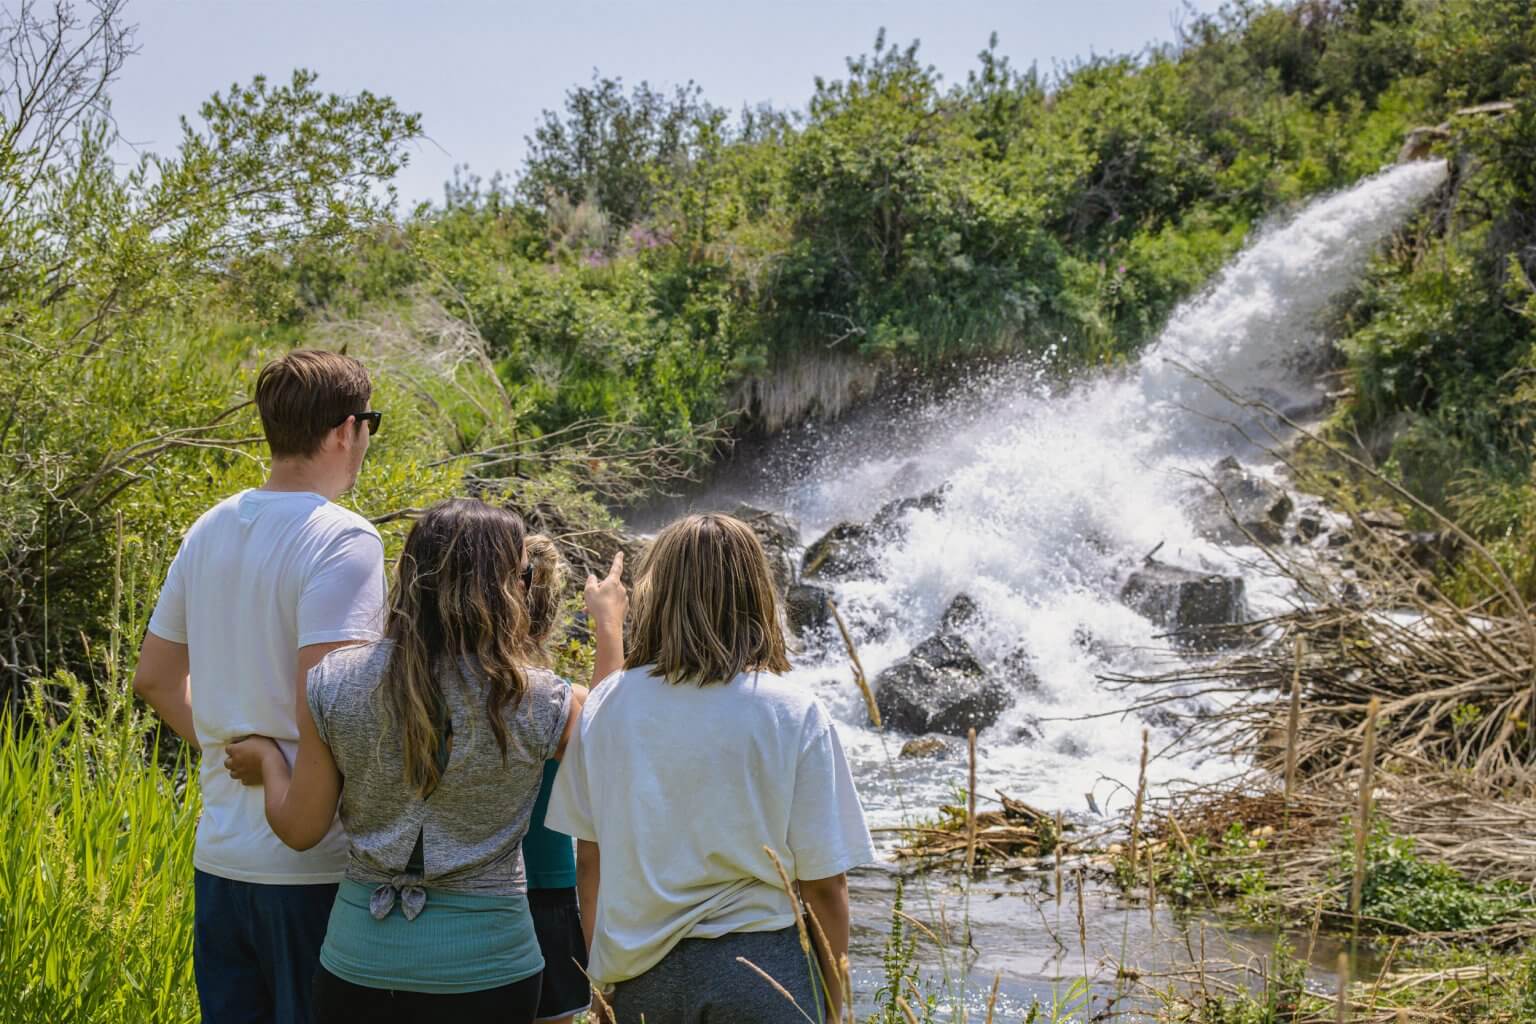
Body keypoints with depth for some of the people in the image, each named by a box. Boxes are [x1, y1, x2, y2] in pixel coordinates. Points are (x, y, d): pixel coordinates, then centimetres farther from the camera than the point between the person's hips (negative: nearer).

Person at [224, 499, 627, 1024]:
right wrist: (607, 624, 21)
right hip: (486, 968, -1)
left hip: (359, 963, 2)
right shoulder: (541, 704, -13)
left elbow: (300, 830, 0)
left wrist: (268, 759, 20)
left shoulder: (334, 683, -9)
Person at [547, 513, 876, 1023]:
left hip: (636, 977, 3)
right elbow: (825, 885, -8)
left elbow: (589, 861, 4)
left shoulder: (606, 706, -3)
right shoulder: (795, 715, -11)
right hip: (760, 970, -2)